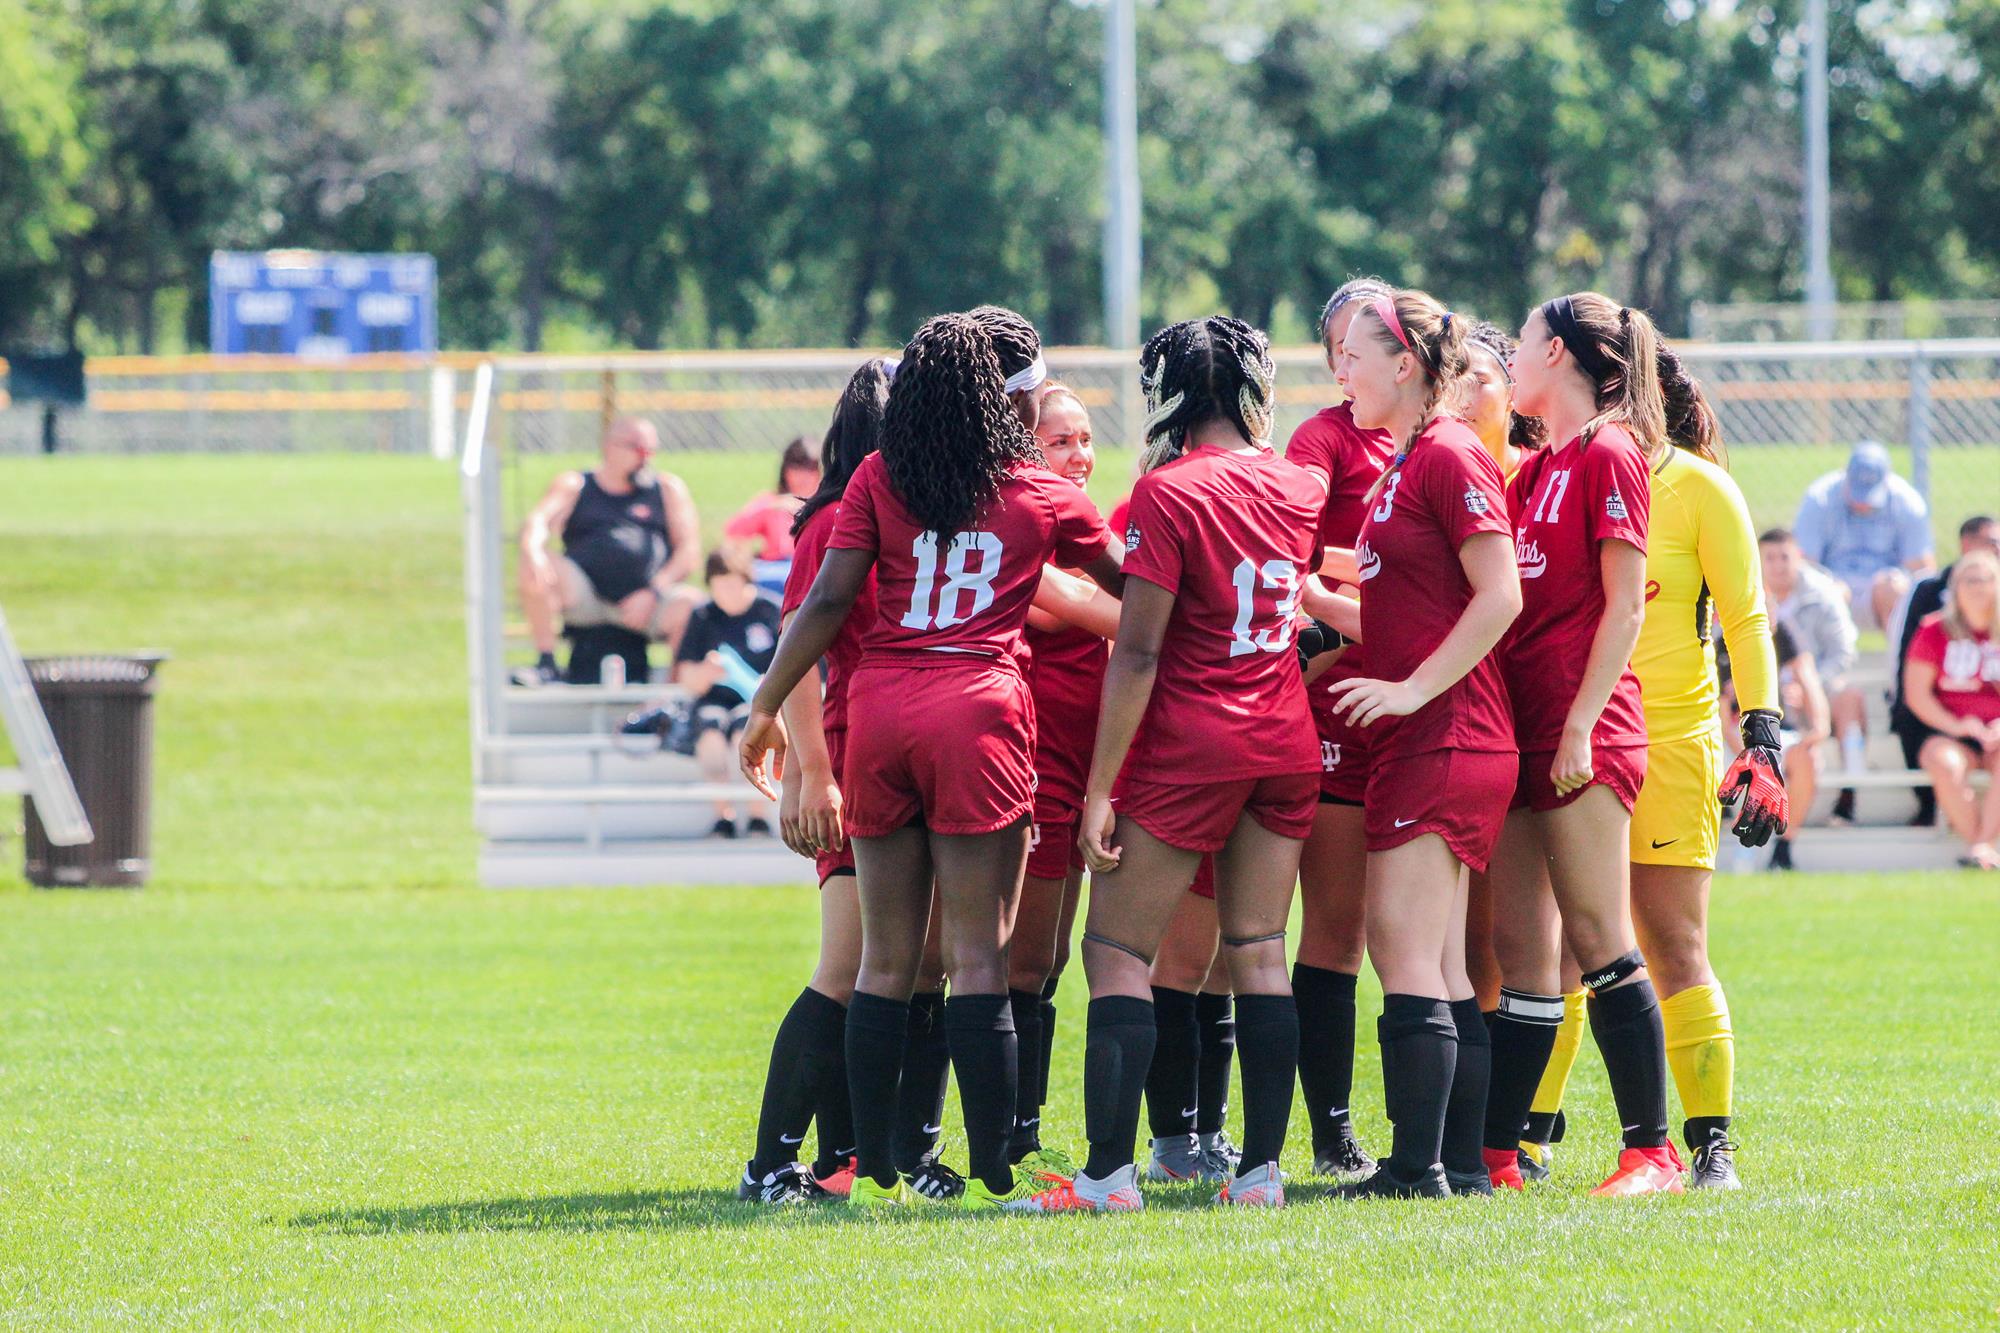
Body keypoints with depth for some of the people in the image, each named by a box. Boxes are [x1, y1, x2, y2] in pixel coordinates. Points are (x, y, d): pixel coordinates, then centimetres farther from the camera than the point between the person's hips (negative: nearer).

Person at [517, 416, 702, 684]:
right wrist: (533, 551, -29)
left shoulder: (668, 488, 15)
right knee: (533, 566, -26)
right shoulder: (574, 486, 14)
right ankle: (546, 665, -20)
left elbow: (689, 549, 5)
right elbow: (538, 523, -2)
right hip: (583, 596, 0)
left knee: (692, 605, -31)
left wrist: (652, 592, -12)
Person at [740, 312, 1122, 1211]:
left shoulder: (878, 481, 7)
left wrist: (767, 707, 9)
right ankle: (991, 1172, -7)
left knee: (885, 959, 8)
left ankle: (875, 1171, 8)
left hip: (879, 715, 2)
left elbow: (828, 601, 1)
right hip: (979, 714, -2)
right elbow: (1129, 583, 20)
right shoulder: (1039, 495, 7)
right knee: (978, 957, -3)